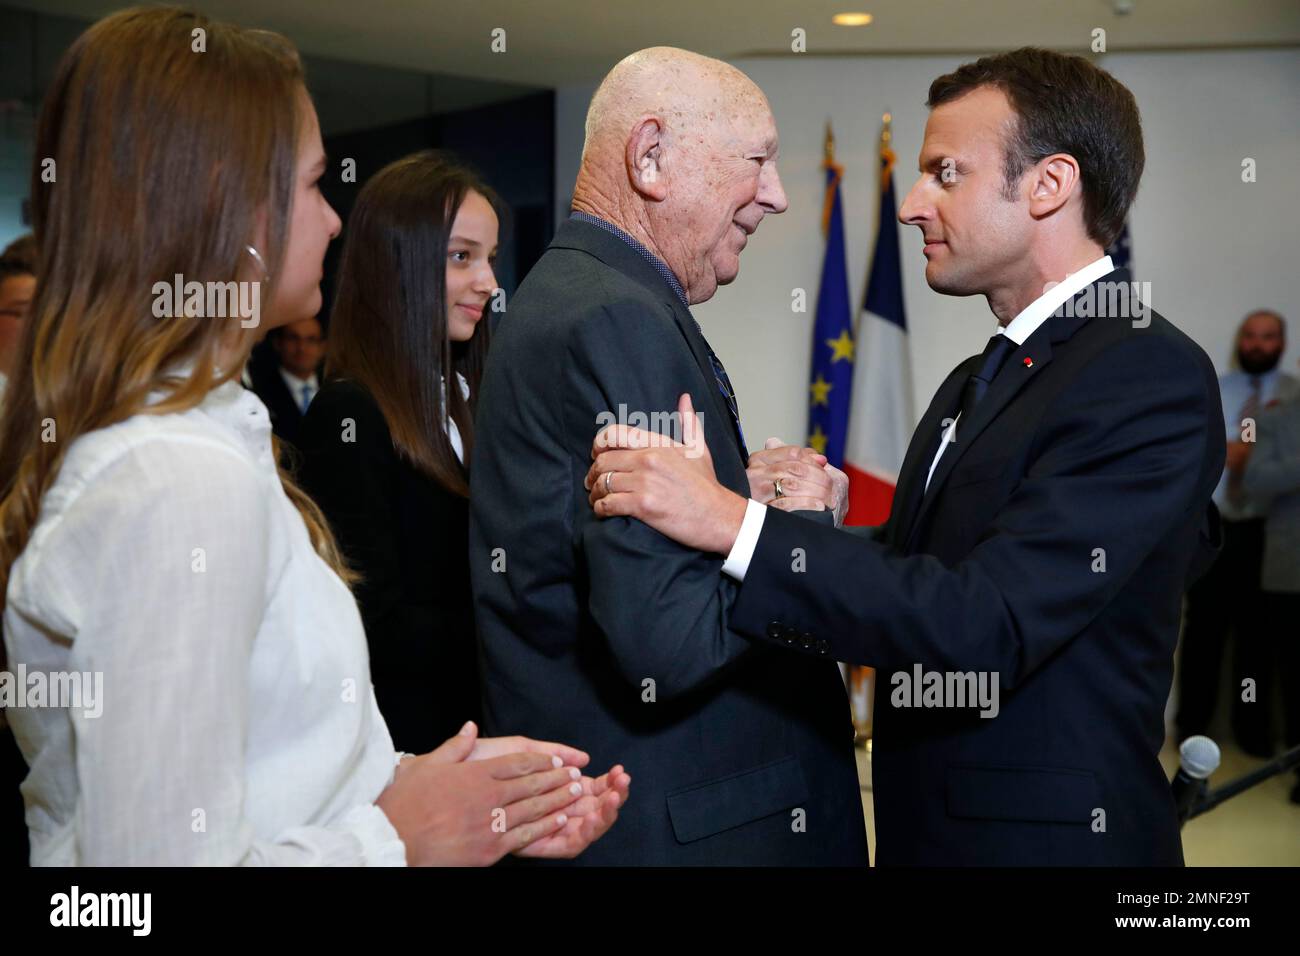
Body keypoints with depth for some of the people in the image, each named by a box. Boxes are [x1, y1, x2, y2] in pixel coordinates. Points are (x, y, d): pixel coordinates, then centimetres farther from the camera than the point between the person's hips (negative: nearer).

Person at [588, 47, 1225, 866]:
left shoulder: (1153, 375, -18)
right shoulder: (976, 382, 10)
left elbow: (989, 624, -26)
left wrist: (734, 522, -27)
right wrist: (808, 519, -6)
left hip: (1047, 836, -8)